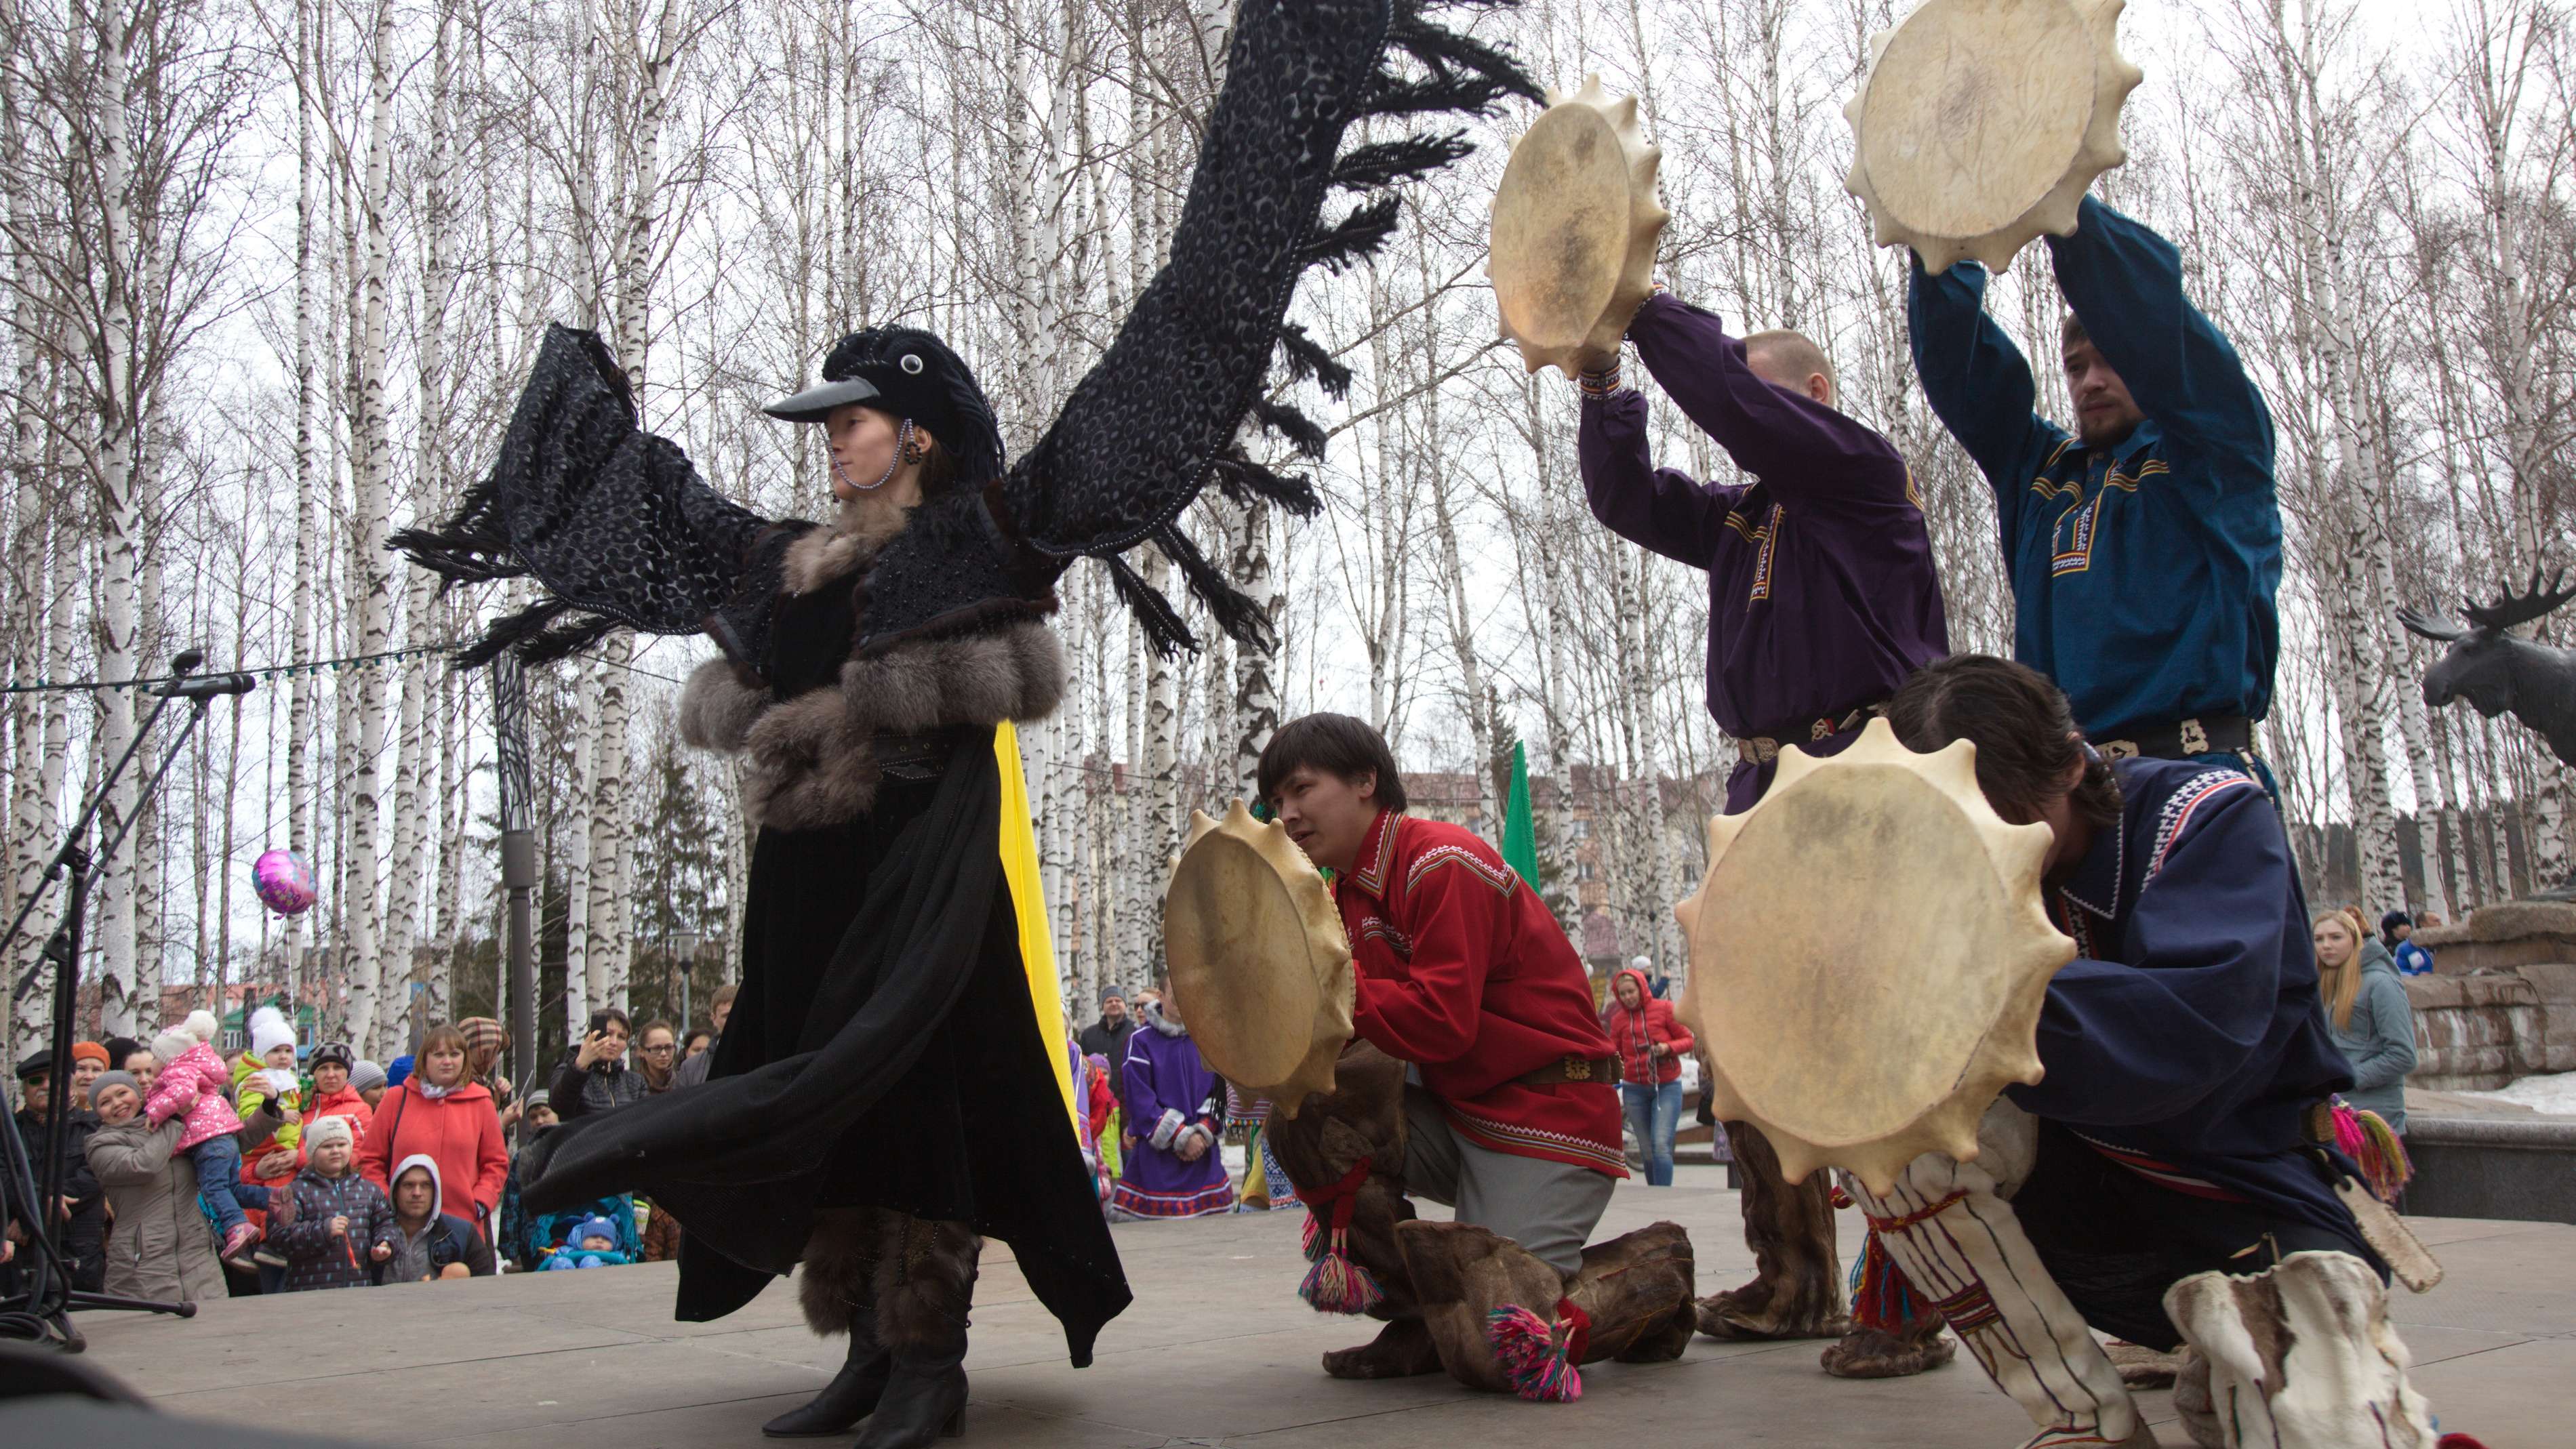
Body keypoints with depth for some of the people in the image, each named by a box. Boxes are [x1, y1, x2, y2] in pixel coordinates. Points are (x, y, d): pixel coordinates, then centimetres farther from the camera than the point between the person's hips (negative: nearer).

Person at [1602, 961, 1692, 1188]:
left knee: (1661, 1145, -16)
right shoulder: (1618, 1018, 7)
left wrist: (1668, 1048, -16)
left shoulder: (1664, 1008, -2)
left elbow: (1687, 1040, 2)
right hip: (1634, 1089, 3)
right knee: (1648, 1150, 5)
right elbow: (1615, 1053, 12)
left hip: (1667, 1086, -3)